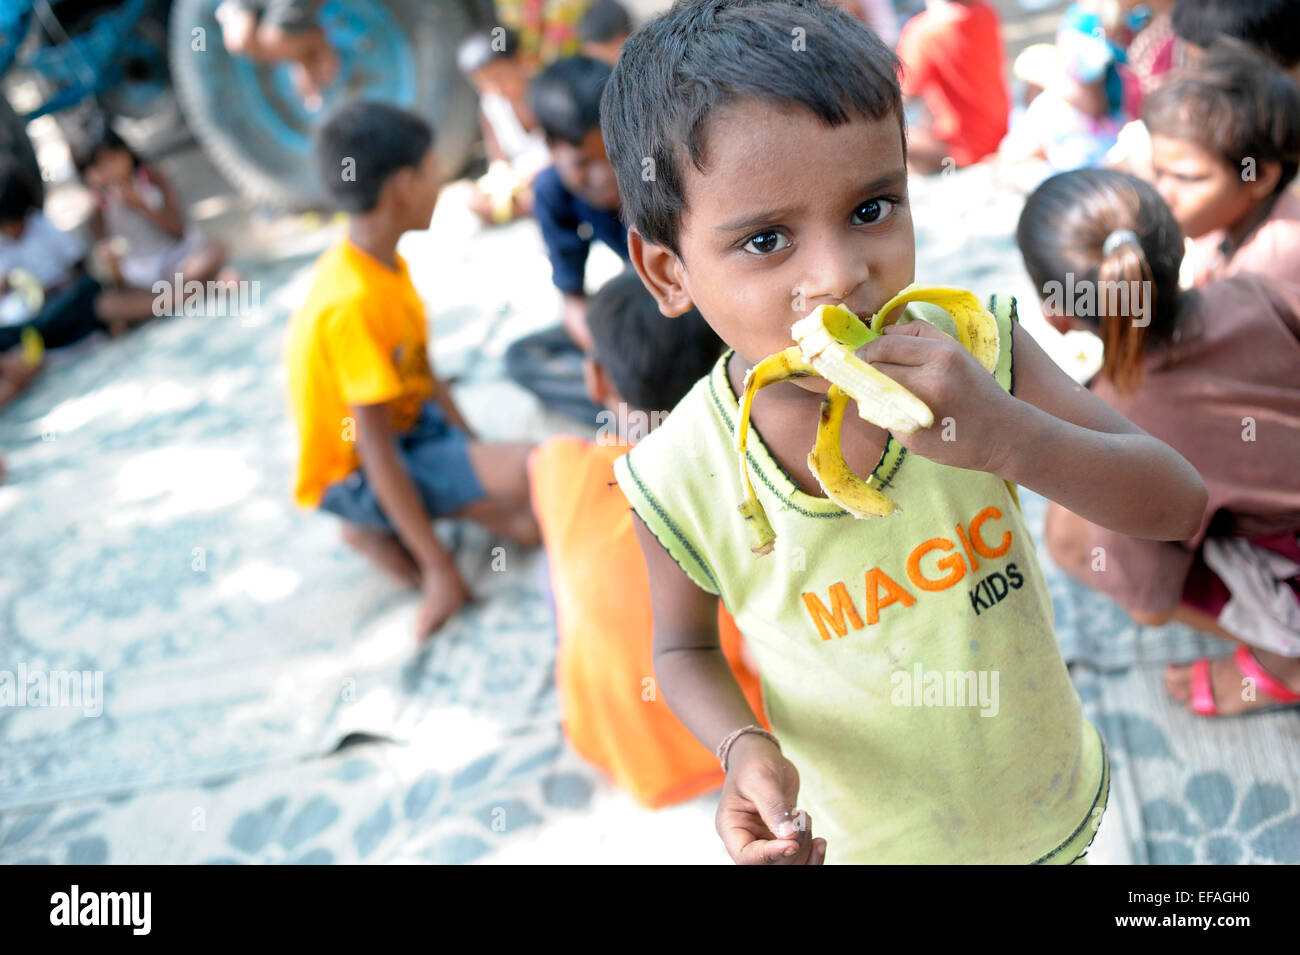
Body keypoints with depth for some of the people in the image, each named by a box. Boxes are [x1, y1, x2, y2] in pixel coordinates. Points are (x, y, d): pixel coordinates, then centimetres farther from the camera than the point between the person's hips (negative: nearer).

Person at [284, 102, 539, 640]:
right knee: (524, 472, -27)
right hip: (353, 477, -9)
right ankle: (376, 531, -8)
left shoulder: (389, 265, 1)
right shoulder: (351, 302, -28)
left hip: (413, 430, 9)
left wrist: (476, 455, 4)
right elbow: (374, 449, -28)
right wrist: (438, 566, -25)